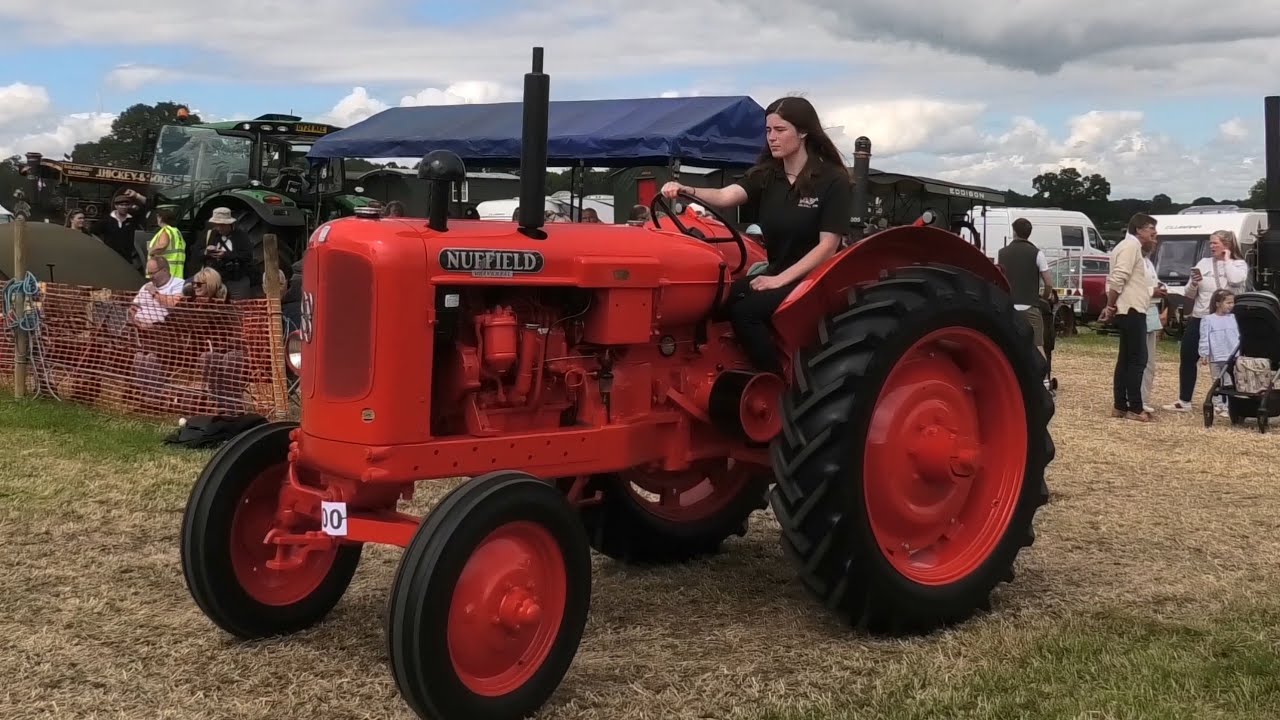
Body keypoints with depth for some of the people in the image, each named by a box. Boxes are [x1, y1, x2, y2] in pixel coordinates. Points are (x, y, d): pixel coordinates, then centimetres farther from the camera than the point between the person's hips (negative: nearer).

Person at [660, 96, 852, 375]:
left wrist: (781, 279, -19)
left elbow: (828, 246, -14)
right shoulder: (765, 175, 6)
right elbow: (725, 196, -13)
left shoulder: (834, 180, -9)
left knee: (745, 310, -27)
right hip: (777, 273, 6)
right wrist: (686, 191, -33)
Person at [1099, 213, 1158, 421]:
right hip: (1132, 310, -11)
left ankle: (1120, 406, 12)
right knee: (1137, 359, -10)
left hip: (1128, 310, 11)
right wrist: (1111, 305, -15)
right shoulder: (1131, 245, -11)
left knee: (1126, 359, 10)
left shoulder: (1130, 246, 22)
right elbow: (1119, 278, -22)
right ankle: (1135, 408, -10)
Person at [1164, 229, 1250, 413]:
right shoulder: (1204, 263, 8)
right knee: (1187, 359, 6)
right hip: (1198, 320, 5)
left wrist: (1227, 259, -11)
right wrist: (1193, 283, -13)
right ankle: (1184, 402, 16)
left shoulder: (1239, 264, -1)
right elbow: (1189, 295, 9)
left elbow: (1235, 280, -26)